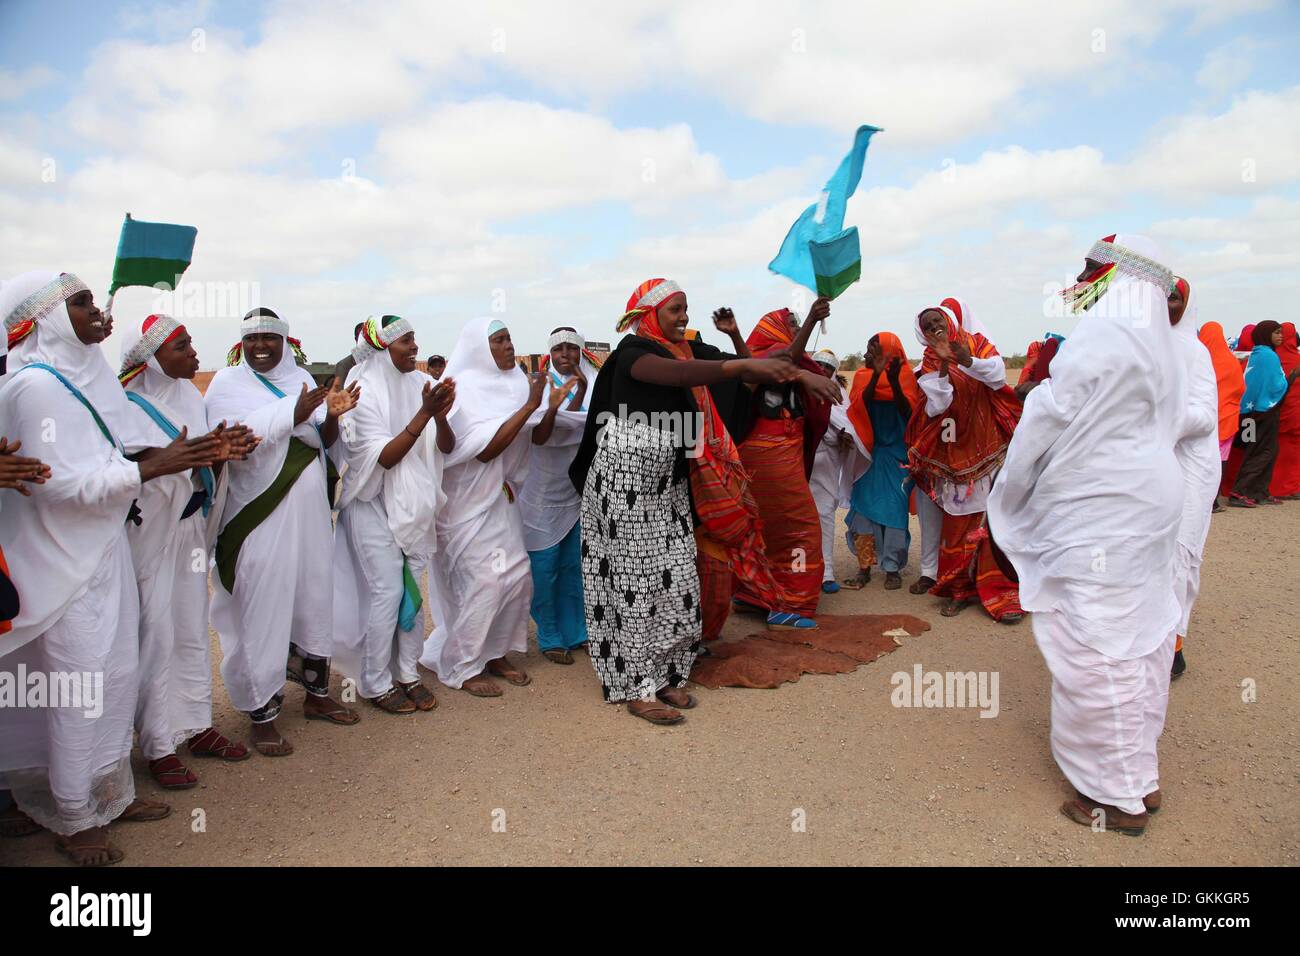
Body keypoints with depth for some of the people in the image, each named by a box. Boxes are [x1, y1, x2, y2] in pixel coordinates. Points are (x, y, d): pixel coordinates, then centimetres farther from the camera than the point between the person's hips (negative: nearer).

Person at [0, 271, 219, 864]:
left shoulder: (85, 375, 8)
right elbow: (58, 482, -22)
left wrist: (181, 456, -5)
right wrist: (152, 467, -24)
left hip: (103, 551, 8)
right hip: (65, 564, -8)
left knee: (117, 676, 14)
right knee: (81, 688, 1)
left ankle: (109, 793, 29)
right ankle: (73, 819, 17)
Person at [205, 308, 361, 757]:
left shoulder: (301, 378, 9)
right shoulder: (227, 383, -4)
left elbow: (323, 441, 5)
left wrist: (333, 414, -15)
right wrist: (295, 413, -26)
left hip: (310, 514, 5)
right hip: (260, 518, -5)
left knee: (315, 600, 14)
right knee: (263, 612, 1)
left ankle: (316, 694, 30)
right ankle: (261, 715, 13)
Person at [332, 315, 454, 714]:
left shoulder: (421, 384, -2)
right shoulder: (364, 393, -14)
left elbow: (447, 447, -4)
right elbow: (385, 457, -20)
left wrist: (440, 416, -25)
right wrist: (424, 413, -27)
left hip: (414, 503, 5)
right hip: (373, 505, -5)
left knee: (413, 588, 9)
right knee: (387, 590, -4)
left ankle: (407, 673, 21)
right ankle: (376, 683, 10)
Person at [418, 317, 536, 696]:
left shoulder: (512, 382, 6)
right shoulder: (463, 388, -14)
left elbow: (534, 438, 9)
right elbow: (485, 448, -23)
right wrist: (528, 406, -24)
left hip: (501, 497, 7)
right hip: (468, 501, -7)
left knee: (518, 576, 5)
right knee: (484, 582, -8)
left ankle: (494, 653, 22)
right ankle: (462, 668, 8)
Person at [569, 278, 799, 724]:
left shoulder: (689, 350, 9)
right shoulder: (633, 351, -13)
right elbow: (676, 374, -34)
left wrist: (782, 364, -17)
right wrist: (743, 366, -45)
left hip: (668, 483, 7)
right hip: (626, 479, -7)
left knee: (674, 578, 7)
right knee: (636, 580, -2)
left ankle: (662, 675, 20)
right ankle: (636, 688, 8)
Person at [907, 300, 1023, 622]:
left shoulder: (977, 343, 6)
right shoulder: (930, 364, 6)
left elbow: (998, 376, -10)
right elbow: (938, 404, -9)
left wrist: (967, 360, -24)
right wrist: (943, 363, -18)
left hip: (989, 447, -1)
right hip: (955, 454, 1)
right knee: (958, 521, 1)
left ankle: (1001, 593, 0)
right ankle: (959, 589, 13)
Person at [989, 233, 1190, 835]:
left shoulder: (1098, 338, -15)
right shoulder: (1164, 350, 15)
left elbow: (1047, 424, -14)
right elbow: (1171, 427, 17)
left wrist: (1008, 497, 1)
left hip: (1097, 516, -10)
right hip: (1147, 505, 10)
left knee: (1095, 649, -2)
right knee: (1138, 638, 15)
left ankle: (1117, 798, 8)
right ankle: (1139, 775, 27)